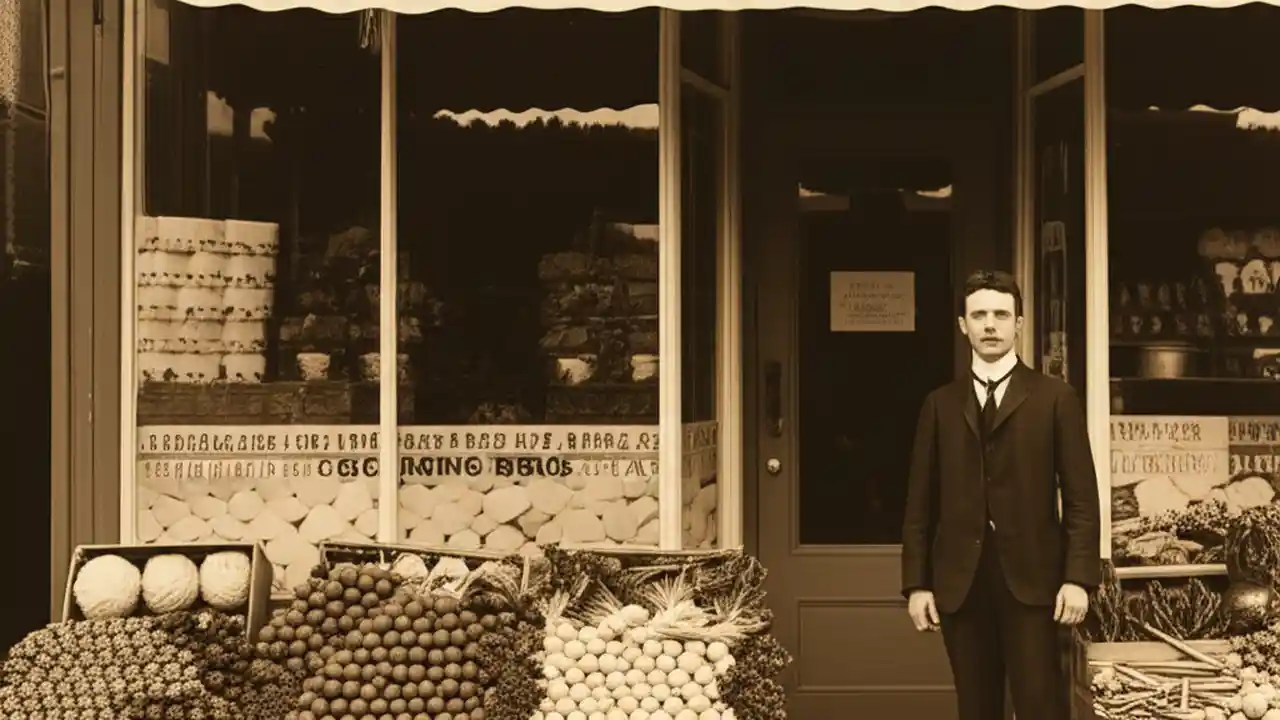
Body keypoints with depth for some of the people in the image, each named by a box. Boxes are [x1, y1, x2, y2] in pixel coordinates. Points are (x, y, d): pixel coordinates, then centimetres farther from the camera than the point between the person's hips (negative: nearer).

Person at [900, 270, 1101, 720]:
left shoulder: (1055, 398, 5)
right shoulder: (940, 404, 11)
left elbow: (1081, 496, 1)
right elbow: (920, 503, 10)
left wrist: (1078, 577, -9)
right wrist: (916, 583, 3)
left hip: (1031, 577, -2)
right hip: (959, 582, 2)